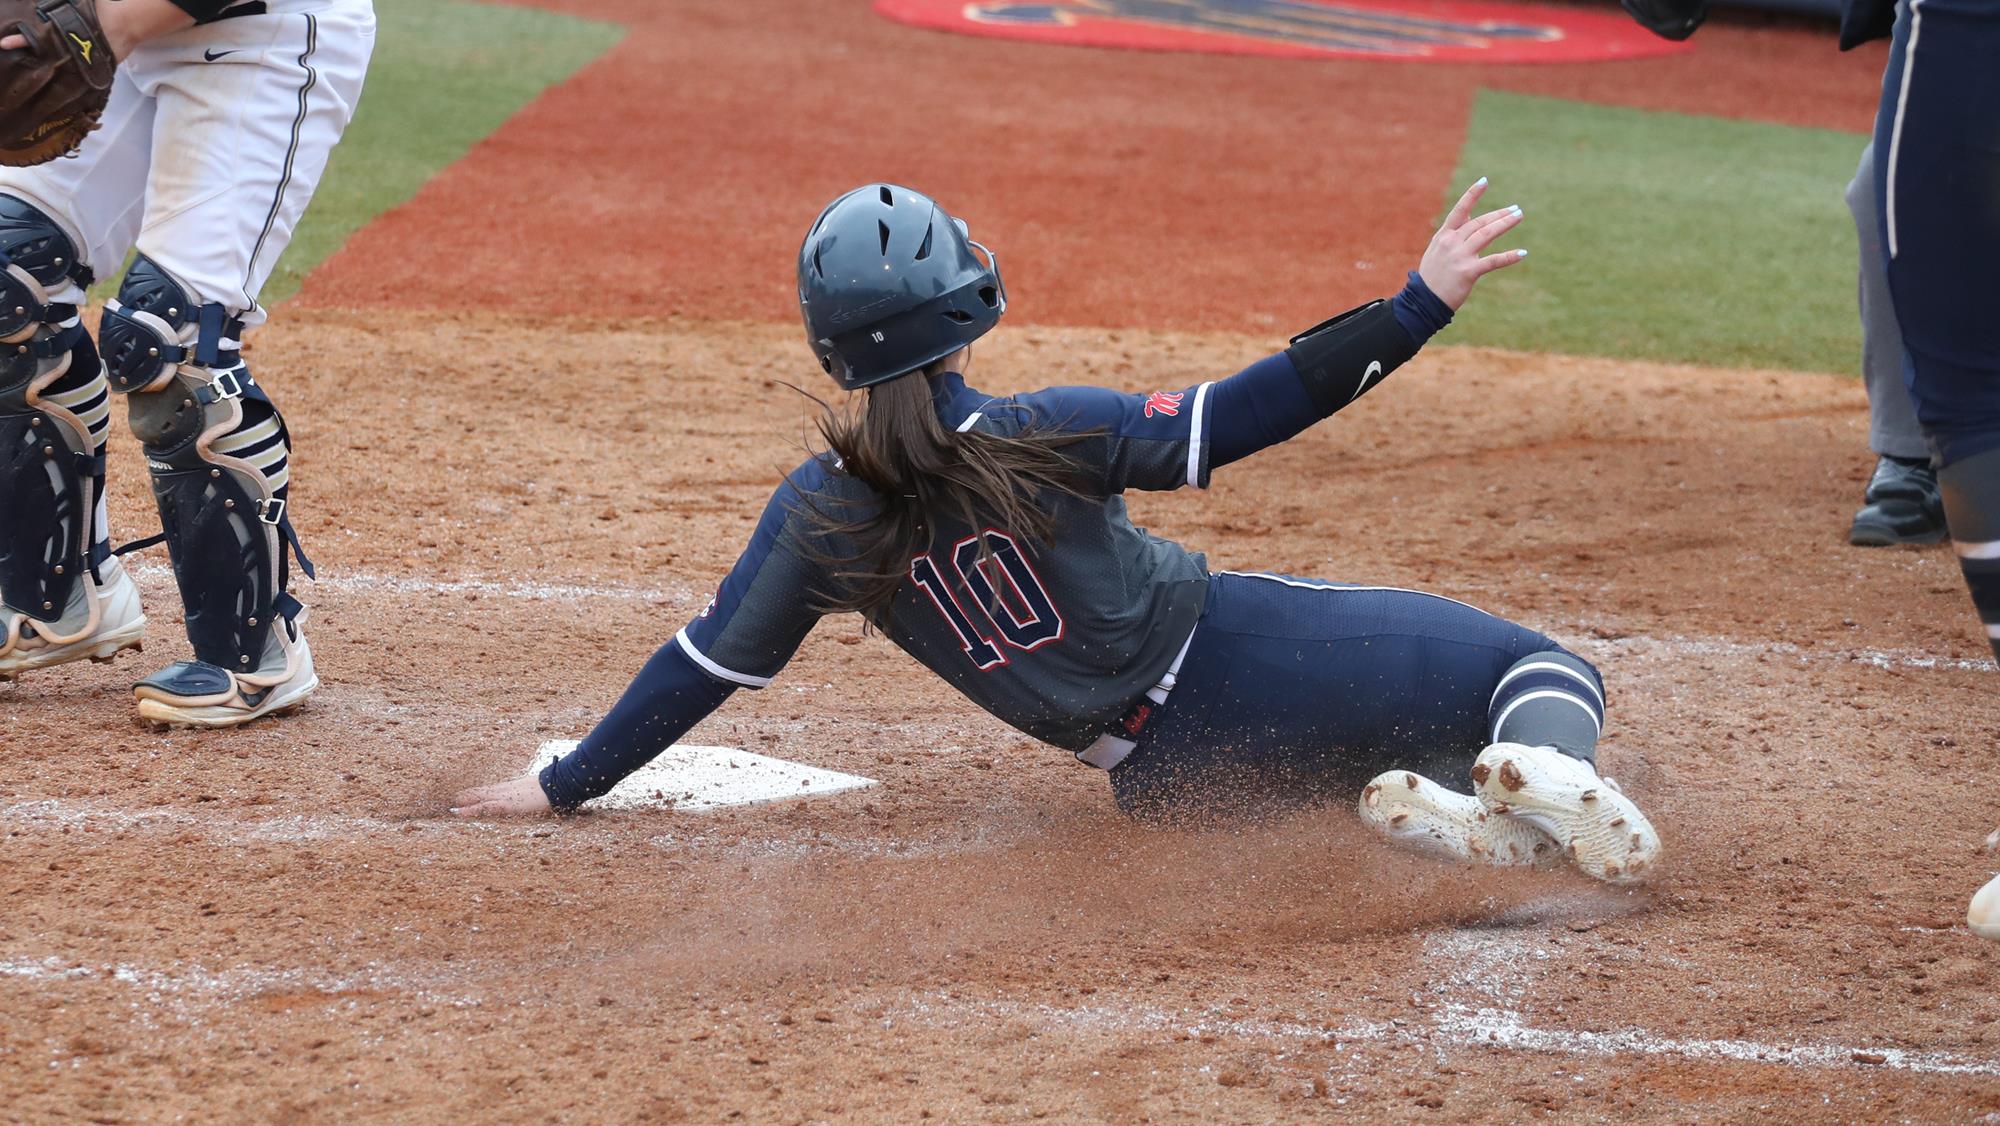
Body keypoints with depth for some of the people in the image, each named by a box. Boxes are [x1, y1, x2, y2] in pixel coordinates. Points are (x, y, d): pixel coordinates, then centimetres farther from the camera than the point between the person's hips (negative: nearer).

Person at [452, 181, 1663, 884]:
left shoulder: (818, 514, -1)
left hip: (1159, 777, 4)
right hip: (1241, 656, -3)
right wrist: (1414, 310, -15)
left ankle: (1418, 805, -9)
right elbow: (1233, 419, -16)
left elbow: (703, 666, 4)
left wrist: (565, 783, 13)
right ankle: (1540, 765, -34)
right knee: (1539, 663, 3)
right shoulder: (1038, 436, -11)